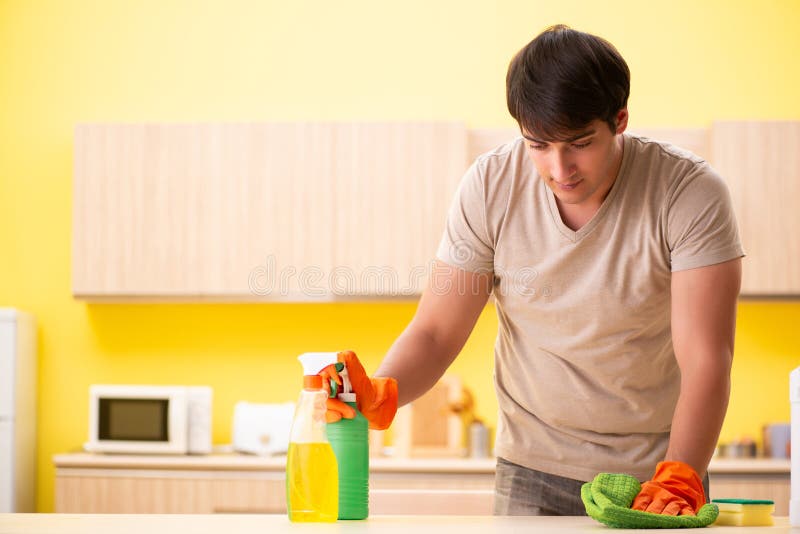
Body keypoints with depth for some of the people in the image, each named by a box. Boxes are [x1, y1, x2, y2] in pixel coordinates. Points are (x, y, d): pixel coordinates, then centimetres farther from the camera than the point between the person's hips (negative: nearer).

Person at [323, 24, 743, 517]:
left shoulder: (692, 193, -16)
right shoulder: (492, 186, -10)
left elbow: (705, 360, -22)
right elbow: (435, 331, -7)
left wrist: (677, 482, -36)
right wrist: (380, 394, -27)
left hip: (655, 473, -1)